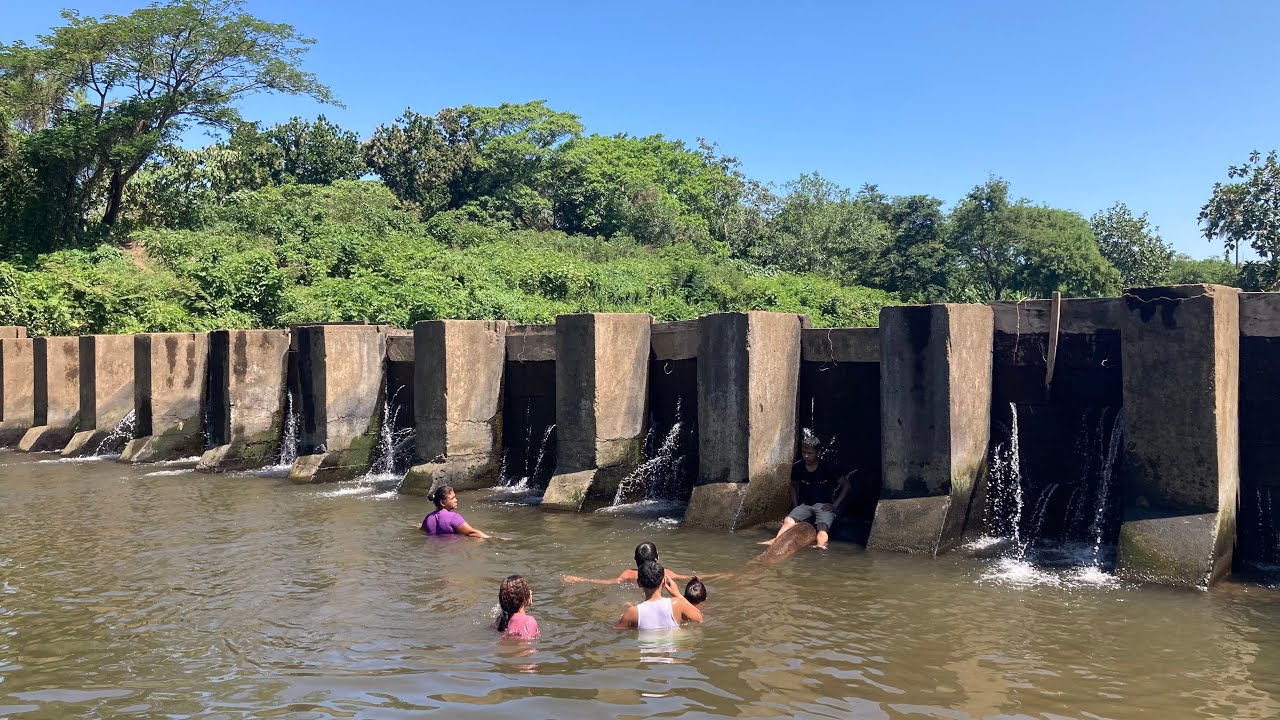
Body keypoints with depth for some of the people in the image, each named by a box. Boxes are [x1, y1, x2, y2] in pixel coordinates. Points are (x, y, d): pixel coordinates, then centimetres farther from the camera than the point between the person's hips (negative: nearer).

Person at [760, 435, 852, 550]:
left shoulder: (828, 467, -10)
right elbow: (794, 486, 19)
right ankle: (775, 541, -44)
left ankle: (821, 545, -62)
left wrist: (835, 505, -10)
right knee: (788, 520, -25)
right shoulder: (797, 467, -1)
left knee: (823, 527, -34)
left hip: (824, 505, -4)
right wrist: (796, 506, 7)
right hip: (805, 505, 4)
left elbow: (845, 485, -3)